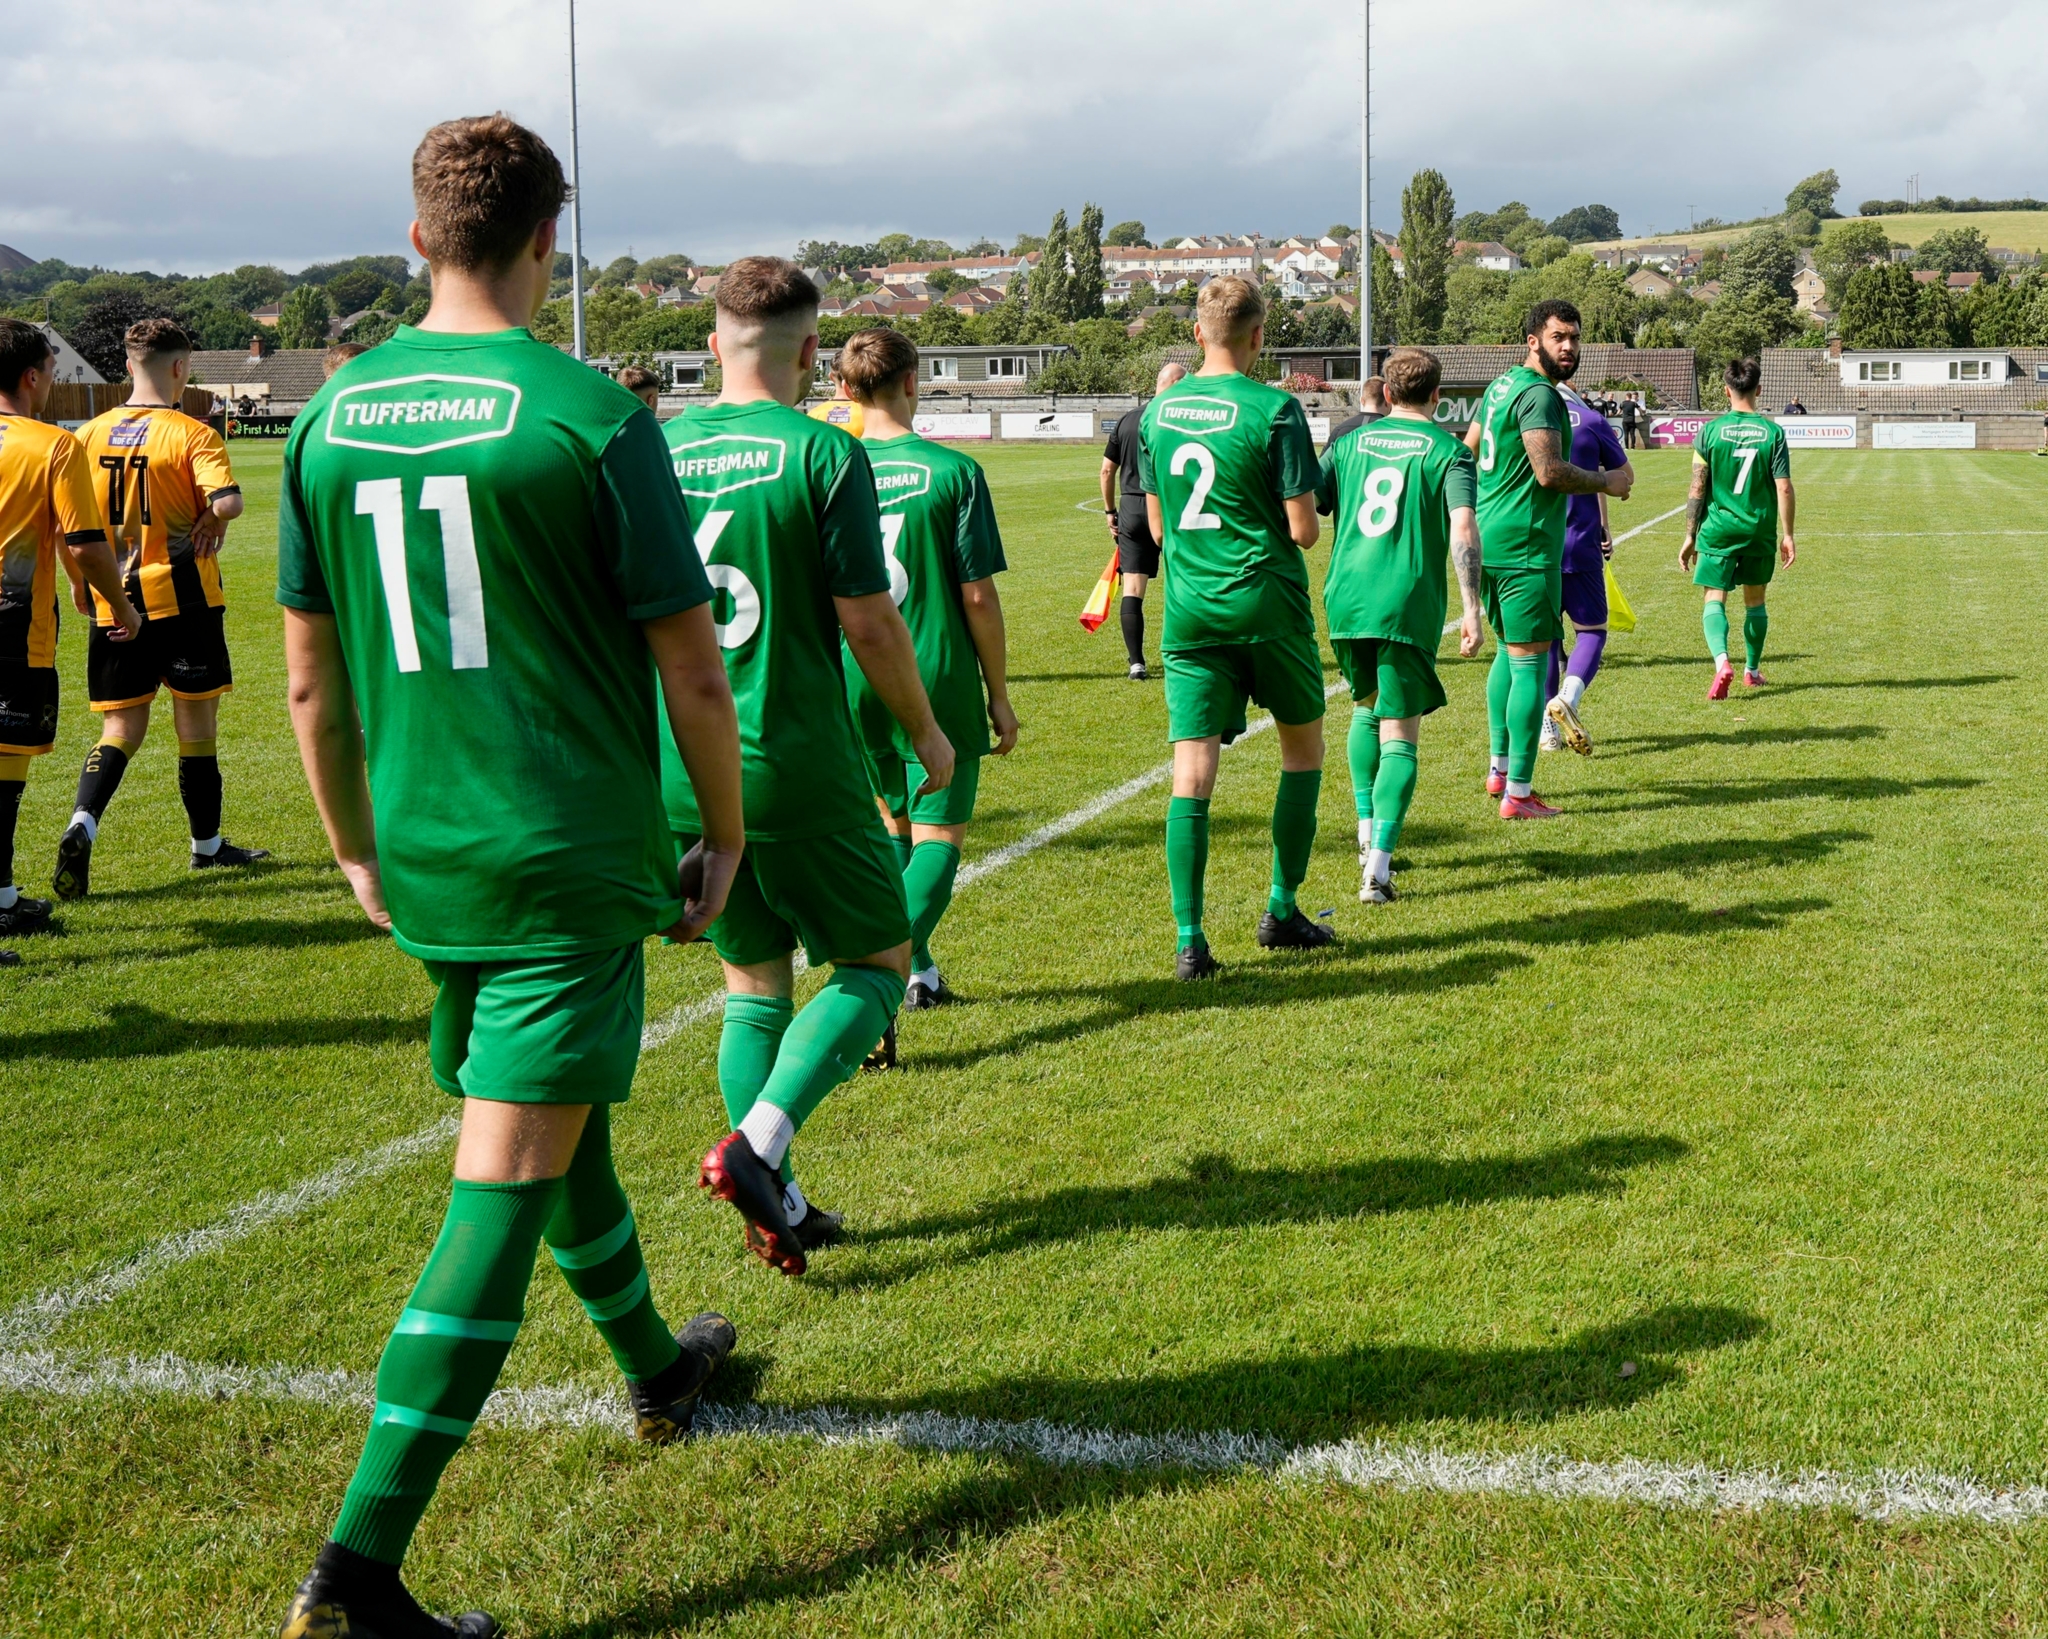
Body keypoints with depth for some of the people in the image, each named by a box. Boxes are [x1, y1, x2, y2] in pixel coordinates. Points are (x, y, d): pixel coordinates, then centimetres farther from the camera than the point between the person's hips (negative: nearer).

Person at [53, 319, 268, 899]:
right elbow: (228, 501, -24)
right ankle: (207, 846, 20)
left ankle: (81, 829, -14)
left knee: (121, 729, 9)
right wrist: (212, 519, -3)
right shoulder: (193, 435, -9)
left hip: (113, 605, 4)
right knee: (196, 724, 9)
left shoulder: (89, 434, 6)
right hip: (182, 597, -4)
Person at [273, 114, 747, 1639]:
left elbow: (312, 673, 10)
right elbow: (692, 670, -9)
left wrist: (358, 847, 22)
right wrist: (728, 831, 5)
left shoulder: (332, 414, 4)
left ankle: (658, 1368, 46)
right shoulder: (589, 414, -12)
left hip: (423, 864, 6)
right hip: (570, 857, -6)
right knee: (507, 1180, -4)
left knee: (560, 1121, 24)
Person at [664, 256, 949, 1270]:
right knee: (878, 962, 10)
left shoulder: (656, 451, 5)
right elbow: (869, 623, -11)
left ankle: (775, 1210, 18)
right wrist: (926, 732, 5)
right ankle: (755, 1143, -8)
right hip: (795, 763, -5)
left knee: (754, 984, 17)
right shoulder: (822, 453, -10)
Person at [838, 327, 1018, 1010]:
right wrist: (999, 694, 1)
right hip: (938, 682, -4)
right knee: (938, 836, 4)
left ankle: (918, 971, 28)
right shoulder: (953, 471, -9)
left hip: (855, 683, 4)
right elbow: (977, 597, -9)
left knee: (895, 825, 23)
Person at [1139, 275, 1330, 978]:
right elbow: (1303, 529, -10)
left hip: (1188, 611, 3)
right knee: (1303, 745, 17)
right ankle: (1281, 910, 20)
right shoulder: (1275, 409, -10)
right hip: (1267, 605, -3)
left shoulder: (1158, 411, 6)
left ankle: (1189, 940, -6)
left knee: (1192, 769, 0)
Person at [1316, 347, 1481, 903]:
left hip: (1344, 600, 4)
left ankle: (1367, 832, 26)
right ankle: (1377, 867, -12)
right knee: (1400, 734, -1)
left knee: (1368, 706, 27)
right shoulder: (1448, 451, 1)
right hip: (1408, 607, -4)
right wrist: (1471, 610, -12)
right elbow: (1463, 531, -12)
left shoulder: (1350, 443, 12)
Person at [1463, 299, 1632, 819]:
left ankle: (1499, 768, 28)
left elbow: (1467, 452, 23)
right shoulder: (1539, 395, -16)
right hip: (1526, 544, -10)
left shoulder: (1501, 386, 14)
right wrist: (1606, 482, -10)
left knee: (1508, 651, 21)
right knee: (1530, 663, -6)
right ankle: (1517, 794, -5)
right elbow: (1550, 471, -25)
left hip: (1490, 537, 10)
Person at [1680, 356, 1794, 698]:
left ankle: (1721, 661, -27)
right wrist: (1787, 535, 5)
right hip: (1760, 530, 2)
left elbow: (1697, 488, -5)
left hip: (1718, 529, -2)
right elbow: (1784, 489, -4)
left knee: (1714, 599, -2)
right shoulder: (1773, 432, -3)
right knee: (1755, 602, 18)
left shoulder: (1710, 430, -5)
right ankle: (1752, 670, 29)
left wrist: (1690, 536, 2)